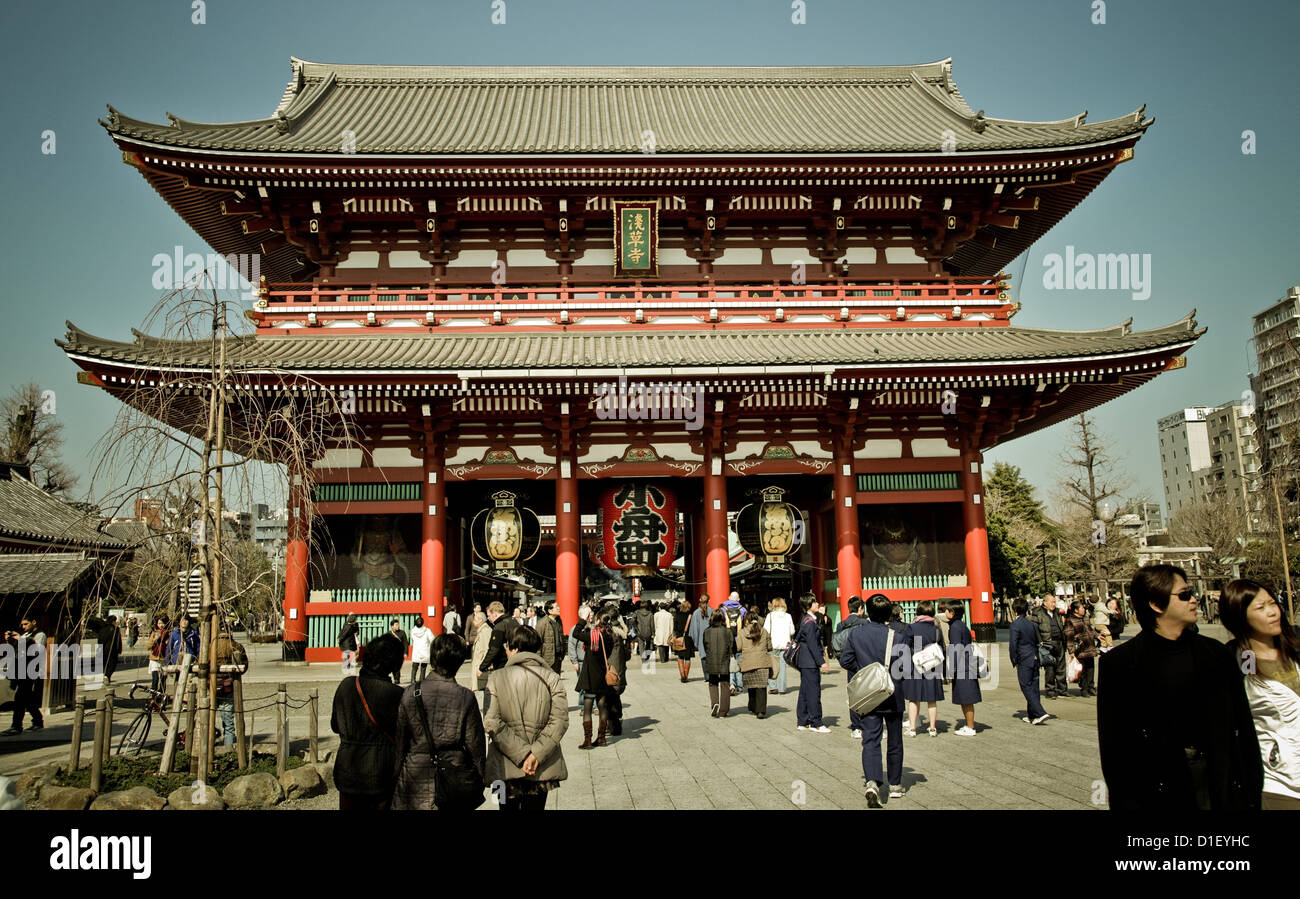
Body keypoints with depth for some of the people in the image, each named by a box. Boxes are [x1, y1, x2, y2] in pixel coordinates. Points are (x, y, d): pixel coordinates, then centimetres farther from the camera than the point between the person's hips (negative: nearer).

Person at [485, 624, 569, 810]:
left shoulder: (498, 679, -5)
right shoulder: (551, 678, -3)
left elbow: (492, 724, -12)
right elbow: (560, 720, -11)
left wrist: (521, 754, -13)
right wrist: (536, 754, -13)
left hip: (505, 767, -1)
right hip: (542, 767, 1)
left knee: (509, 805, 14)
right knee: (535, 806, 15)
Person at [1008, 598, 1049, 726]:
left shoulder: (1015, 624, -12)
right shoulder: (1032, 623, 9)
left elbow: (1013, 645, -15)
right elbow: (1037, 642, 14)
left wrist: (1014, 661, -5)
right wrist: (1036, 655, 19)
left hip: (1024, 660, -7)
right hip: (1035, 659, 7)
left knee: (1027, 688, -3)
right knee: (1033, 688, 11)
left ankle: (1040, 713, -14)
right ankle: (1032, 715, 18)